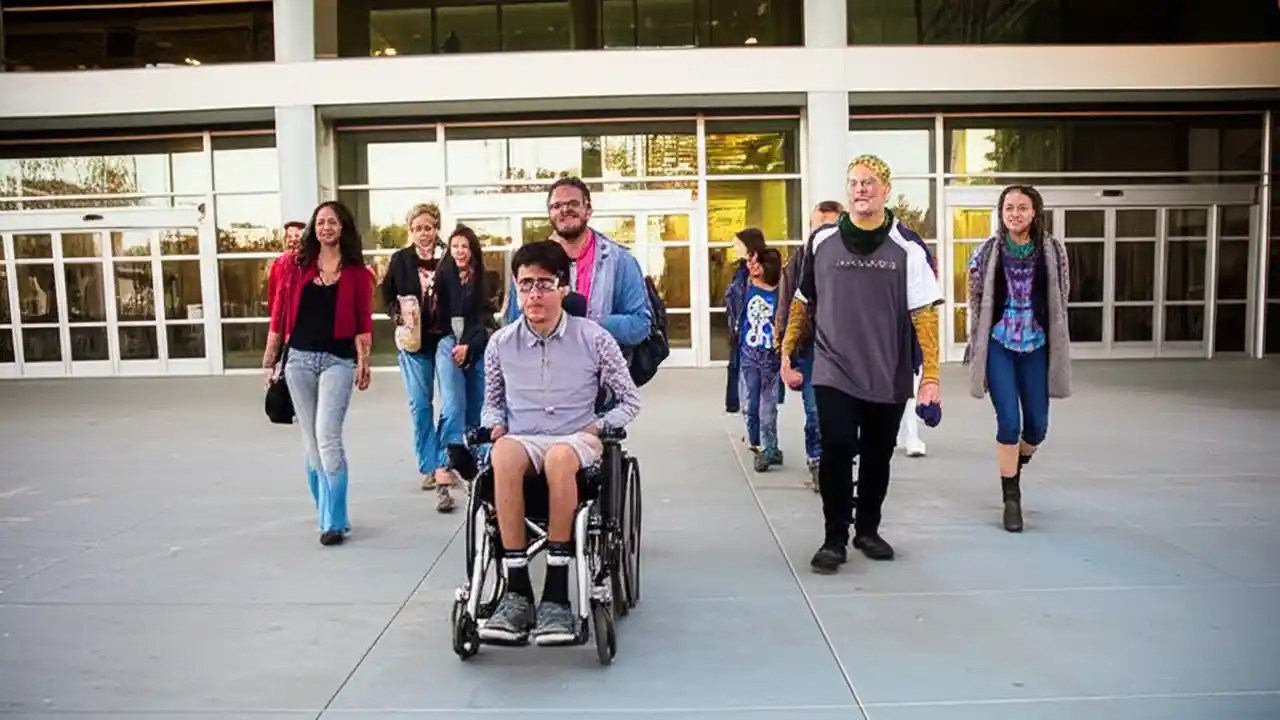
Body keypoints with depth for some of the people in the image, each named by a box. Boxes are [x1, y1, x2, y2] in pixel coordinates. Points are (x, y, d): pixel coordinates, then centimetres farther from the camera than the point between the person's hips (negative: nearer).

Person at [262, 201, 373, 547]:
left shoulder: (356, 273, 2)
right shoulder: (297, 268, 7)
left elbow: (362, 323, 0)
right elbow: (279, 317, 7)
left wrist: (363, 363, -8)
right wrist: (269, 362, 6)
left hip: (337, 361, -3)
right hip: (299, 359, 3)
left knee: (328, 438, -12)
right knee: (311, 441, 9)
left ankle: (334, 521, -5)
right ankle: (326, 511, 23)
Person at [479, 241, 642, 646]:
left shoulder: (594, 338, 1)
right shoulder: (501, 344, 8)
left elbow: (630, 401, 9)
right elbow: (493, 401, 22)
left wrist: (598, 428, -7)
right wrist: (495, 426, 0)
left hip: (577, 441, -1)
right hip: (521, 439, 2)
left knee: (559, 457, -40)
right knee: (503, 455, -37)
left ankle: (556, 593, -32)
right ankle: (517, 590, -32)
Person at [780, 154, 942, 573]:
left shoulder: (907, 248, -2)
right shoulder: (821, 242, 2)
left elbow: (925, 315, -5)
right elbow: (803, 303, 10)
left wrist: (930, 376, -11)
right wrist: (787, 353, 7)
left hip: (889, 378, 1)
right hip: (833, 374, 0)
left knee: (877, 459, 13)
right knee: (836, 453, -7)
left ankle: (867, 530, 31)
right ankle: (834, 539, 7)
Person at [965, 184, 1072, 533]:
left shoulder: (1052, 250, 0)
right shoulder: (988, 251, -3)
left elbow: (1060, 302, 6)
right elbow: (976, 303, 3)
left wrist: (1059, 349, 6)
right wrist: (975, 348, 4)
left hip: (1036, 347, 2)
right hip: (999, 347, -2)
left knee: (1037, 426, 6)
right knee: (1009, 423, -7)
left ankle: (1015, 468, 39)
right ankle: (1011, 499, 8)